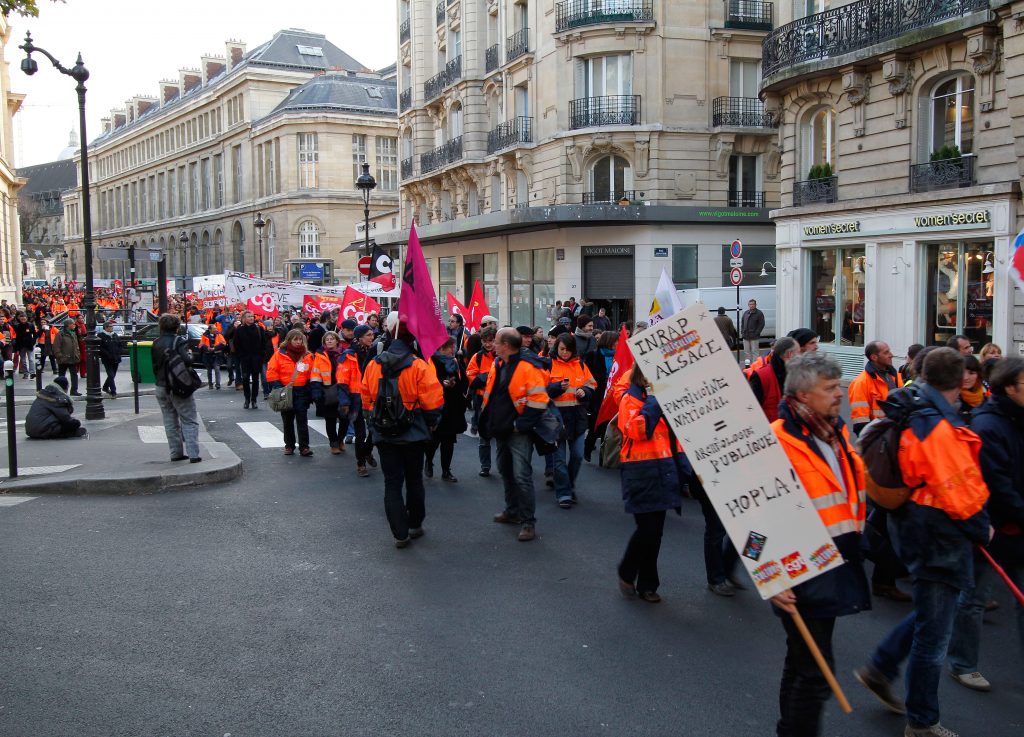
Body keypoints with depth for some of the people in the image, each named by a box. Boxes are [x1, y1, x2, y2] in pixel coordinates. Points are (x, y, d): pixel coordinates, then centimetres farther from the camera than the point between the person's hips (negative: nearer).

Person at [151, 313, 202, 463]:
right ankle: (193, 453, -6)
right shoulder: (179, 341, -12)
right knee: (189, 421, 0)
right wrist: (192, 357, -4)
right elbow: (186, 360, -23)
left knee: (170, 421, 13)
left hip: (161, 387, 6)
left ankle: (176, 453, 15)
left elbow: (153, 364, 11)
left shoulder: (156, 344, 7)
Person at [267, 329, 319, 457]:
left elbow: (312, 375, 5)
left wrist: (314, 391, -4)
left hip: (301, 392, 0)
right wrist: (277, 387, -12)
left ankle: (304, 447, -2)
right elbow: (272, 373, -3)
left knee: (302, 420, -3)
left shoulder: (308, 356, 3)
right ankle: (289, 446, 21)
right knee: (287, 421, 11)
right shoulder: (279, 354, -2)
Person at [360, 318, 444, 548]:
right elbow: (432, 401, -15)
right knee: (414, 480, 16)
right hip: (413, 434, -2)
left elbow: (366, 399, 6)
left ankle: (400, 533, 5)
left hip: (383, 433, 2)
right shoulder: (418, 366, -15)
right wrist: (431, 421, 4)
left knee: (392, 483, 6)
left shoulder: (373, 365, -3)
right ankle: (415, 525, 27)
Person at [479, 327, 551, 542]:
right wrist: (489, 421, 13)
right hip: (500, 430, 9)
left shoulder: (529, 367, -18)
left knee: (521, 476, -10)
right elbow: (490, 394, 20)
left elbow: (538, 402, -21)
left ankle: (528, 522, -2)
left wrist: (520, 425, -19)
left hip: (518, 432, -9)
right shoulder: (498, 364, 8)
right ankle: (512, 511, 36)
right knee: (506, 472, 20)